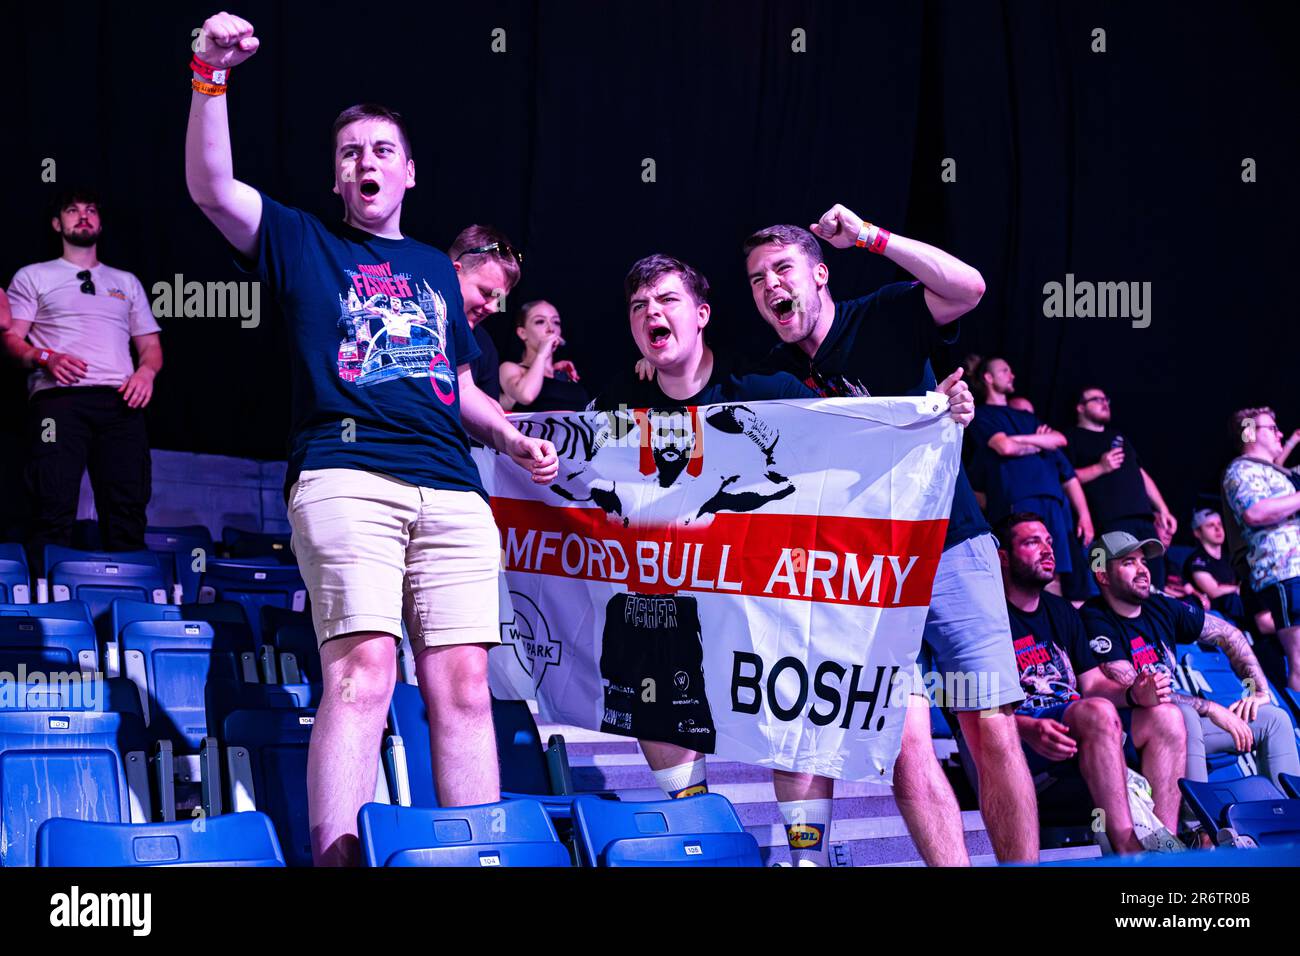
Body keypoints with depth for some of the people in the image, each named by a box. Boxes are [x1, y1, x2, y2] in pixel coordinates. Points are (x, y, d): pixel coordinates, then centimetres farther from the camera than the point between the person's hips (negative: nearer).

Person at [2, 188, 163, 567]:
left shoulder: (127, 282, 29)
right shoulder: (33, 277, 20)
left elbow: (150, 344, 25)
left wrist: (147, 370, 2)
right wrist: (45, 358, -11)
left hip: (120, 402, 3)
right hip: (57, 398, -3)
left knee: (128, 507, -10)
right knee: (54, 507, -16)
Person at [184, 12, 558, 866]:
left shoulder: (438, 270, 30)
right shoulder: (303, 244, 17)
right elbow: (212, 188, 1)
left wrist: (512, 439, 17)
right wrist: (212, 79, -10)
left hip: (452, 489, 4)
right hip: (345, 474, -4)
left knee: (463, 683, -4)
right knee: (363, 666, -20)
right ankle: (337, 857, -22)